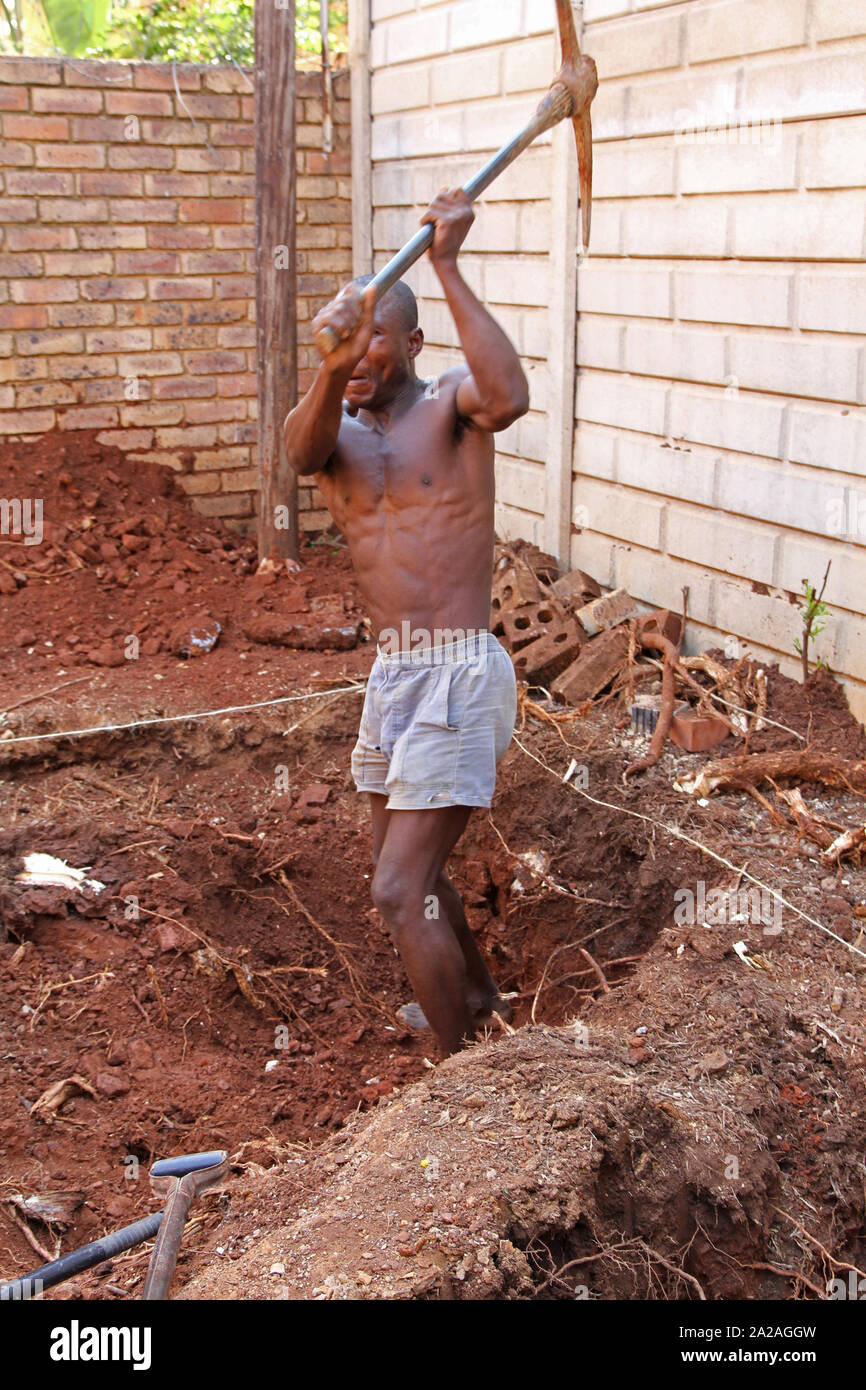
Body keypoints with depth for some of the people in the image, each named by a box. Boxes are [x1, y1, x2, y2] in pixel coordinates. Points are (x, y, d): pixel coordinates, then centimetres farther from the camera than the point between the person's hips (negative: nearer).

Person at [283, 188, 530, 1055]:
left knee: (399, 894, -10)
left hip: (457, 673, -7)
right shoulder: (332, 426, 5)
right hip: (390, 674, 7)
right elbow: (301, 453, -21)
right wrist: (330, 366, -41)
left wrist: (448, 270, -31)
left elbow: (510, 398, -32)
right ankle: (476, 996, 49)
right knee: (406, 869, 24)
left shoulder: (451, 404, -7)